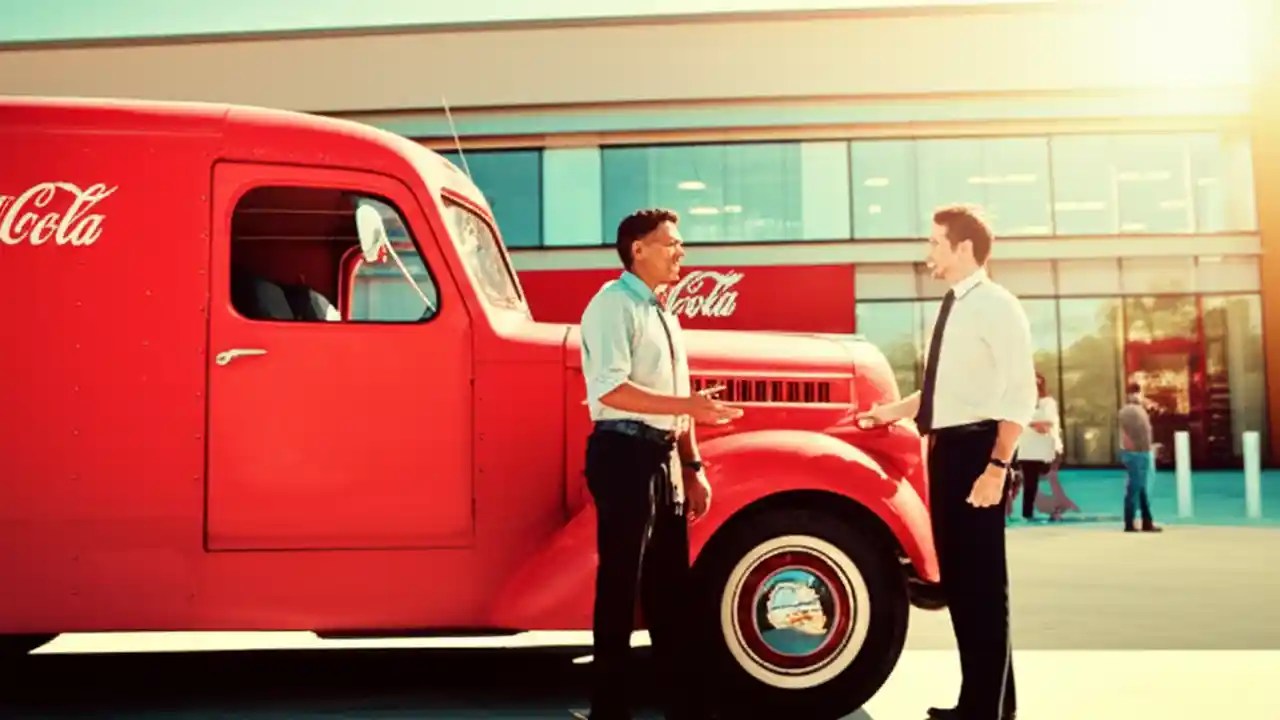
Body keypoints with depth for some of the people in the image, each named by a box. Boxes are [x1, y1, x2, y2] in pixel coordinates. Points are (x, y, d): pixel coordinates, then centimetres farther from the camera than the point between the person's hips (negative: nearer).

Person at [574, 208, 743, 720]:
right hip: (624, 452, -9)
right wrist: (687, 405, -23)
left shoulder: (662, 314, 18)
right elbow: (611, 389, -21)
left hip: (664, 455, 9)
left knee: (668, 584, 13)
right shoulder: (613, 304, -9)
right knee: (621, 584, -3)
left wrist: (692, 466, 15)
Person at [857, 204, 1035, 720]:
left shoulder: (996, 305, -10)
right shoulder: (952, 307, 16)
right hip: (945, 448, 9)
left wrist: (997, 467, -23)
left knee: (982, 579, -2)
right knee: (955, 577, 15)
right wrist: (892, 411, 21)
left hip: (975, 449, -9)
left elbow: (1020, 393, -17)